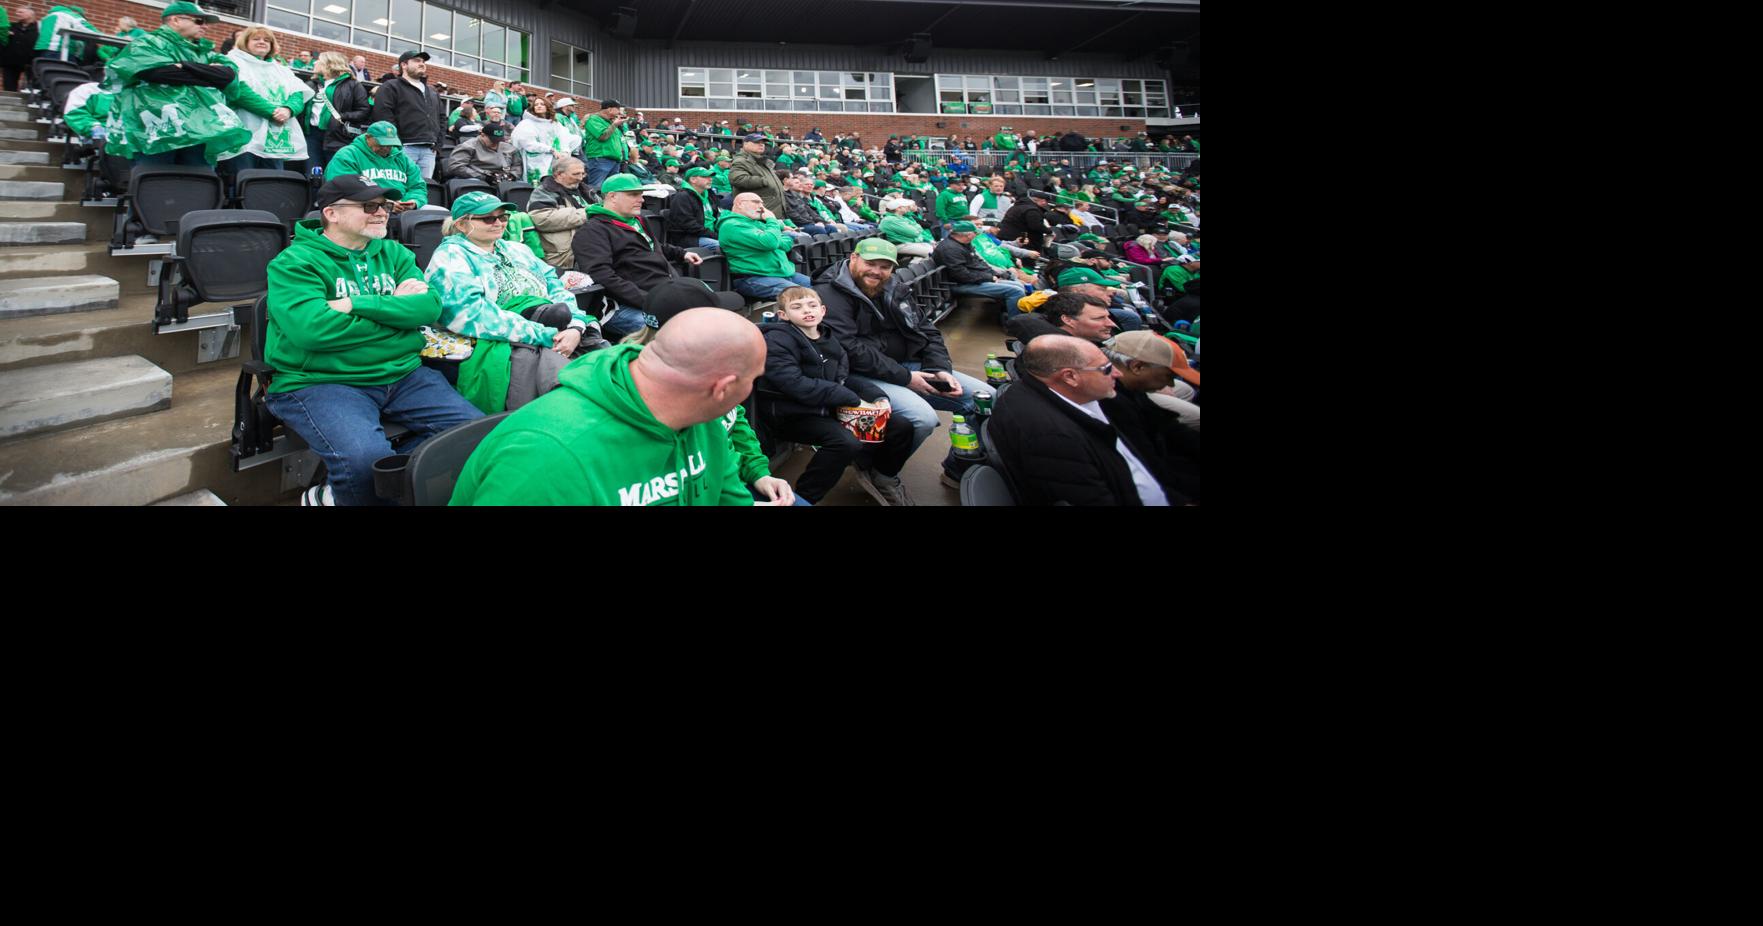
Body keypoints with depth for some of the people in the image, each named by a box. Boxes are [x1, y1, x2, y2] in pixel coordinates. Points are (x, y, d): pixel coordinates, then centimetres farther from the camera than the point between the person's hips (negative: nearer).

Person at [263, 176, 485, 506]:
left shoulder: (394, 253, 15)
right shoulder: (295, 262, -3)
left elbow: (430, 305, -2)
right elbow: (311, 329, -19)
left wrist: (357, 304, -13)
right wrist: (396, 309, -9)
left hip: (403, 374, 7)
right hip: (321, 382, -7)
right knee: (366, 458, -36)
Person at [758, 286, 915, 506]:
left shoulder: (829, 340, 12)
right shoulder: (776, 340, -13)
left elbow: (846, 377, 14)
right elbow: (796, 385, -23)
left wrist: (878, 397, -8)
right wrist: (853, 399, -22)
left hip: (831, 408, 8)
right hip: (792, 414, -7)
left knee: (901, 427, 2)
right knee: (847, 442, -35)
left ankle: (882, 475, 29)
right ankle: (803, 498, -17)